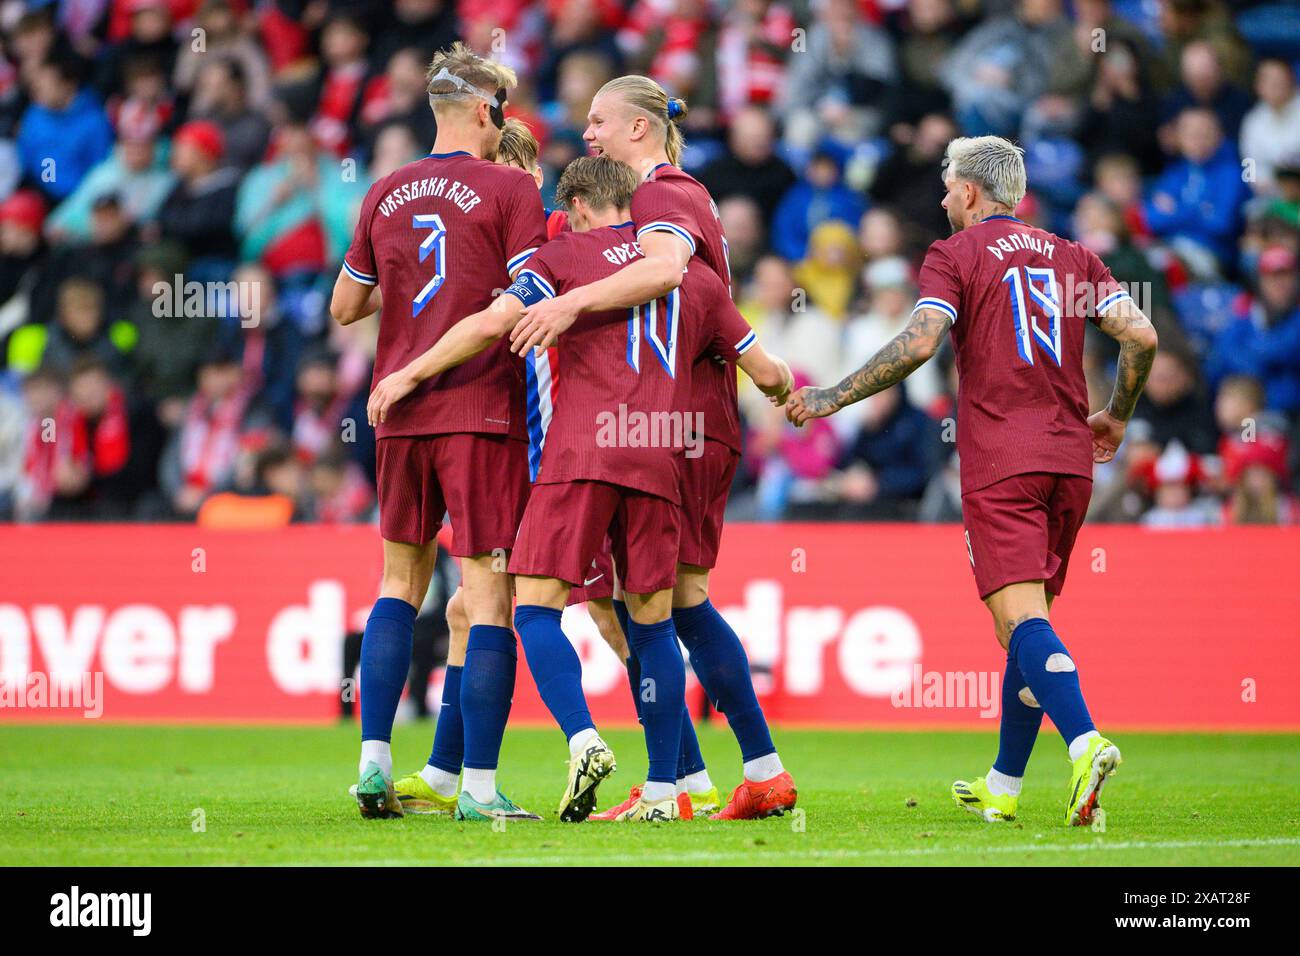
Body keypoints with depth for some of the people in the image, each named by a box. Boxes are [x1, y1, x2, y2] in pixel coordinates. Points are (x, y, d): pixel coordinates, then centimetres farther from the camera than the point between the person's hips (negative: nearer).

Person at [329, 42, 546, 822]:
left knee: (401, 579, 18)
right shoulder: (509, 189, -6)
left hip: (400, 409, 5)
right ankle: (479, 786, -6)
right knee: (490, 593, -3)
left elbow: (344, 307, 17)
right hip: (483, 408, -5)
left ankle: (375, 758, 10)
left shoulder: (385, 194, 10)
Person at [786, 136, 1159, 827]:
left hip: (1000, 461, -6)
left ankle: (1085, 743, -36)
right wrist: (1117, 417, 22)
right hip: (1069, 458, 6)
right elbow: (1140, 335, 7)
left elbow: (919, 342, -13)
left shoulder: (955, 255, 1)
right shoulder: (1071, 256, 16)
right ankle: (1003, 787, 19)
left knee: (1020, 616, -13)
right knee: (1031, 618, 14)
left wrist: (834, 398, -6)